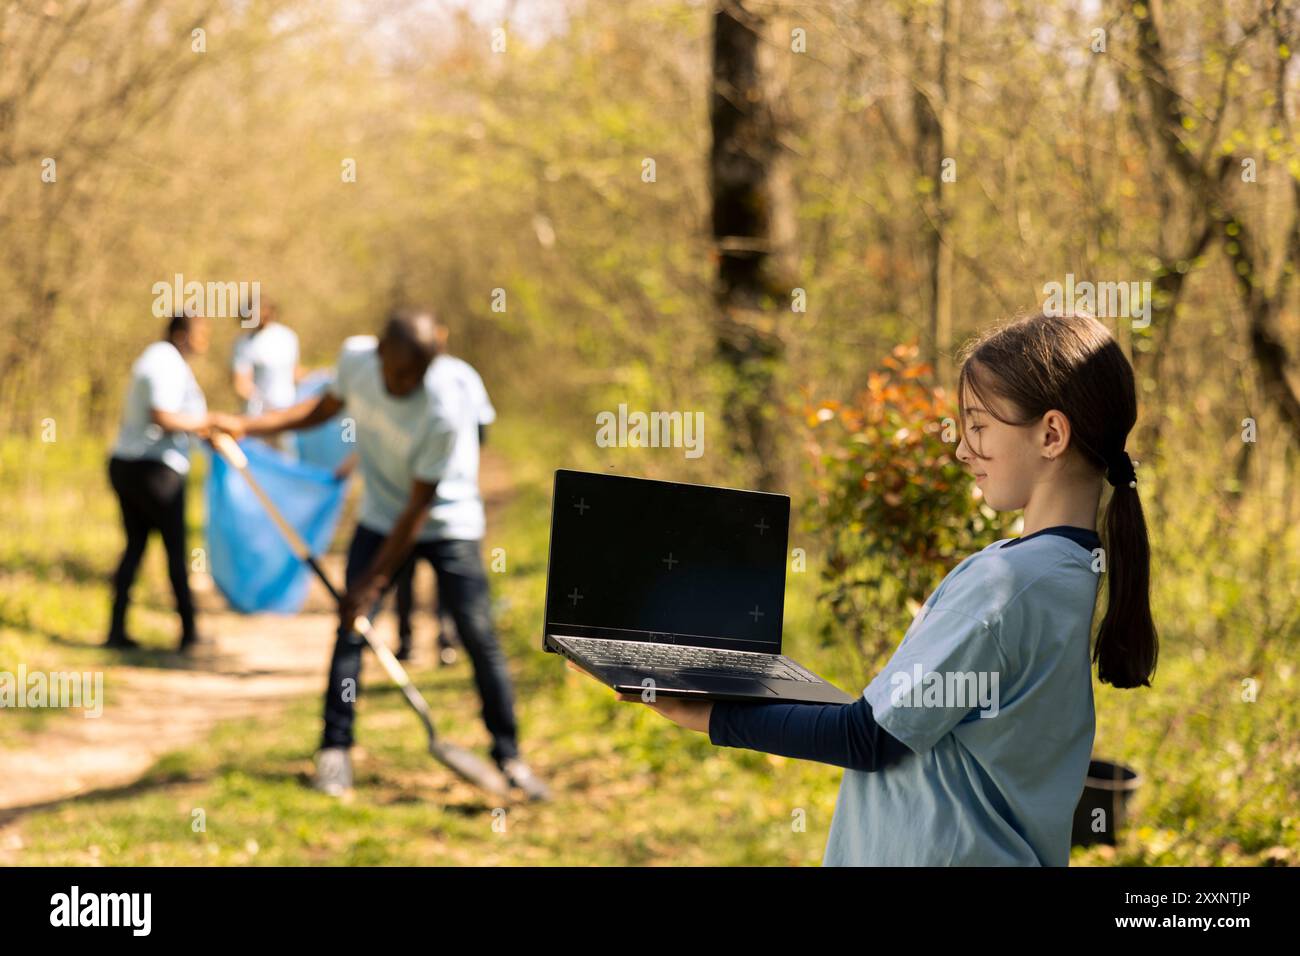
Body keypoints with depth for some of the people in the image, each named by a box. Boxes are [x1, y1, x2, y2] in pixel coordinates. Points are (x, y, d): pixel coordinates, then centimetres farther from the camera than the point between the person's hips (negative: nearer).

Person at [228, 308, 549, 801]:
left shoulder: (441, 415, -32)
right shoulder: (356, 357, -17)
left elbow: (418, 509, -24)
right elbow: (325, 407, 7)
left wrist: (375, 580, -21)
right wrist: (250, 425, -1)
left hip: (447, 523, -4)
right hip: (380, 517, 4)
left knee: (479, 637, -9)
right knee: (350, 629, -6)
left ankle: (508, 755, 2)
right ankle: (335, 749, 4)